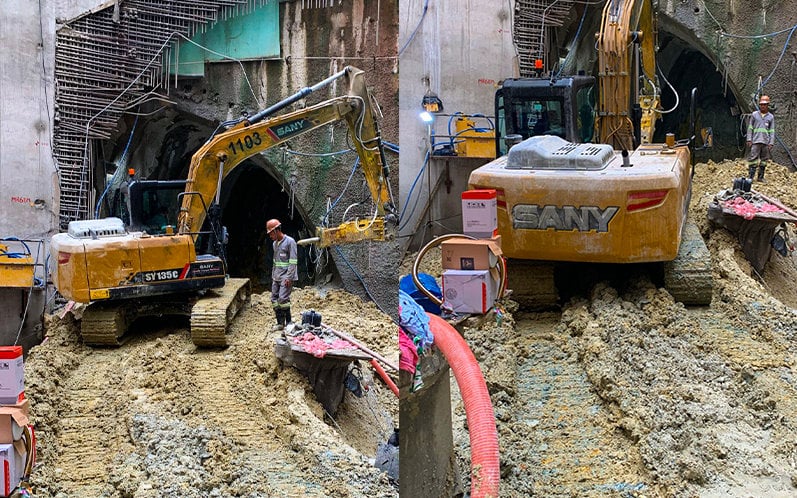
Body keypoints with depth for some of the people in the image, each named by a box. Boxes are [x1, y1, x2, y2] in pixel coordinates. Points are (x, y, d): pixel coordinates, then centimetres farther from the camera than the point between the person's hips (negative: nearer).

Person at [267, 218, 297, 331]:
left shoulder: (290, 242, -10)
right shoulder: (275, 243, 16)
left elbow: (293, 261, -14)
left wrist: (288, 277, -18)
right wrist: (273, 275, 17)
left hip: (286, 276, -8)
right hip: (276, 277, 8)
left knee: (283, 299, -15)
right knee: (274, 299, 3)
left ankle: (288, 323, -5)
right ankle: (280, 323, 10)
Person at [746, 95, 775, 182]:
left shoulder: (770, 117, 10)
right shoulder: (754, 115, 7)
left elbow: (772, 131, 9)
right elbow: (750, 128, 8)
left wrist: (771, 143, 1)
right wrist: (749, 140, 0)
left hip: (766, 142, 2)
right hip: (755, 141, -2)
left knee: (764, 160, 5)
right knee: (753, 158, -9)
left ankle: (760, 177, 12)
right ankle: (750, 177, -9)